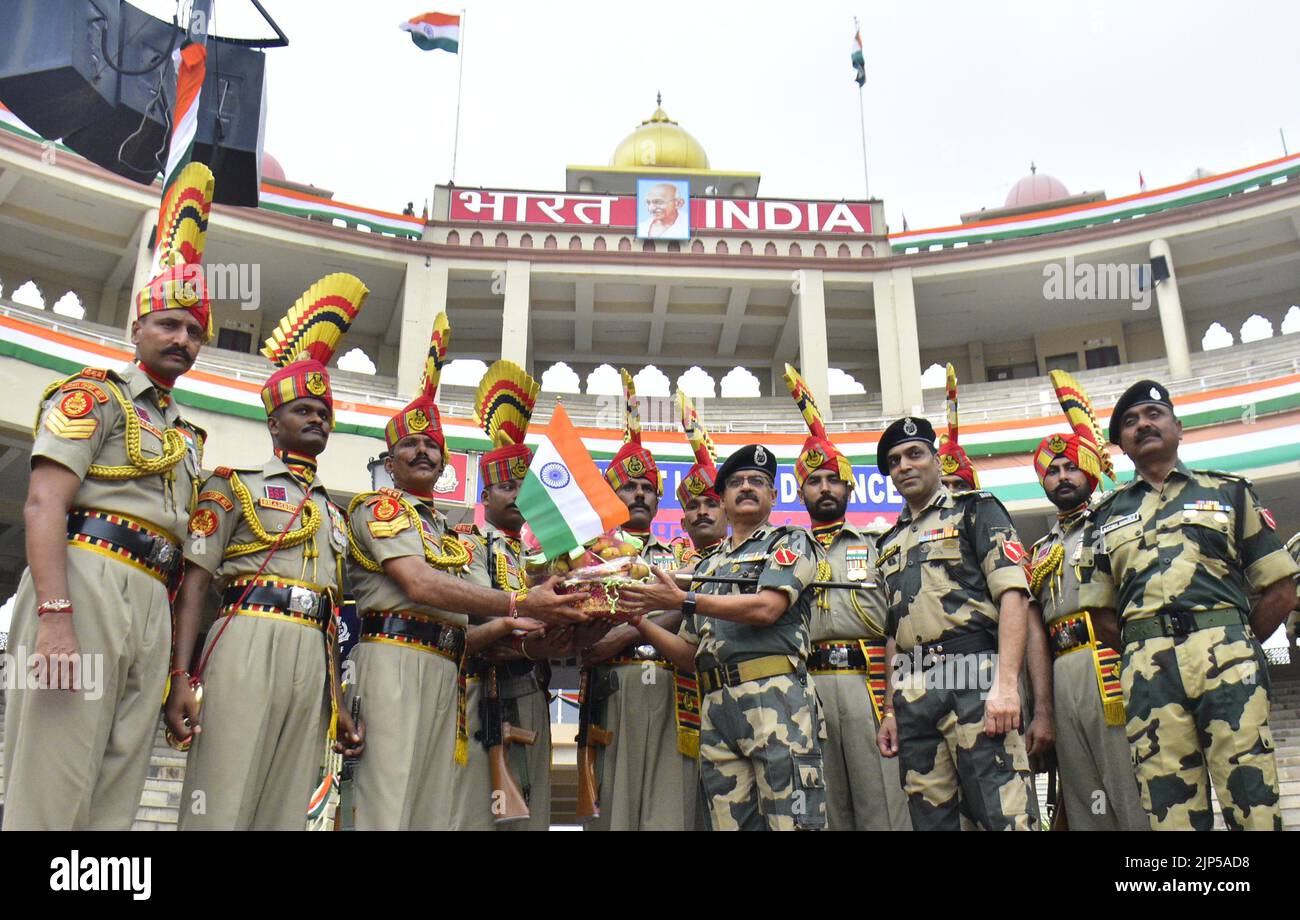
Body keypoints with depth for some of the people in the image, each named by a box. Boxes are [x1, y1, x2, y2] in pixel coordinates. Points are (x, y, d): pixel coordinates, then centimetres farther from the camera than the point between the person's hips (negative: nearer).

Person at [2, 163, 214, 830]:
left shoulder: (186, 436, 27)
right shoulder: (95, 394, 6)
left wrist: (180, 649, 17)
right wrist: (55, 618, -21)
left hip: (152, 604, 7)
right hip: (87, 581, -7)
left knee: (115, 802, 4)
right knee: (53, 790, -12)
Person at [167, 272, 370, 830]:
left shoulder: (333, 512, 27)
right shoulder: (235, 486, 11)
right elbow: (195, 581, 0)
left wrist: (338, 704, 20)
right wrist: (181, 677, -13)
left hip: (313, 656, 5)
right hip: (250, 639, -5)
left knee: (286, 812, 2)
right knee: (223, 808, -13)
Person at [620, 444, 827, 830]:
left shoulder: (791, 542, 11)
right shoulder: (707, 568, 27)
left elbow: (767, 608, -8)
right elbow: (690, 654, 23)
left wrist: (682, 599, -7)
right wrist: (641, 621, 7)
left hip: (776, 700, -5)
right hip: (715, 708, 5)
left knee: (791, 820, -12)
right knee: (730, 823, 2)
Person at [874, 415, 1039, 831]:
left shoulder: (975, 511, 6)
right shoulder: (890, 543, 25)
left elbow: (1013, 595, -6)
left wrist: (1006, 683, -17)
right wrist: (891, 709, 16)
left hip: (973, 681, -6)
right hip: (913, 695, 6)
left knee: (1005, 814, -12)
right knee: (932, 818, 7)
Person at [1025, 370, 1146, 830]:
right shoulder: (1040, 552, 25)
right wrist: (1042, 709, 9)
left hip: (1111, 664, -5)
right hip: (1065, 676, 5)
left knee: (1136, 797, -9)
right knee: (1086, 805, 6)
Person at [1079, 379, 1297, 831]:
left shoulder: (1228, 491, 17)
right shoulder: (1106, 517, 20)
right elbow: (1102, 614, 18)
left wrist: (1235, 645, 9)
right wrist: (1147, 655, 9)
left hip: (1225, 656, -1)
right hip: (1147, 670, 1)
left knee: (1253, 801, -8)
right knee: (1171, 810, -2)